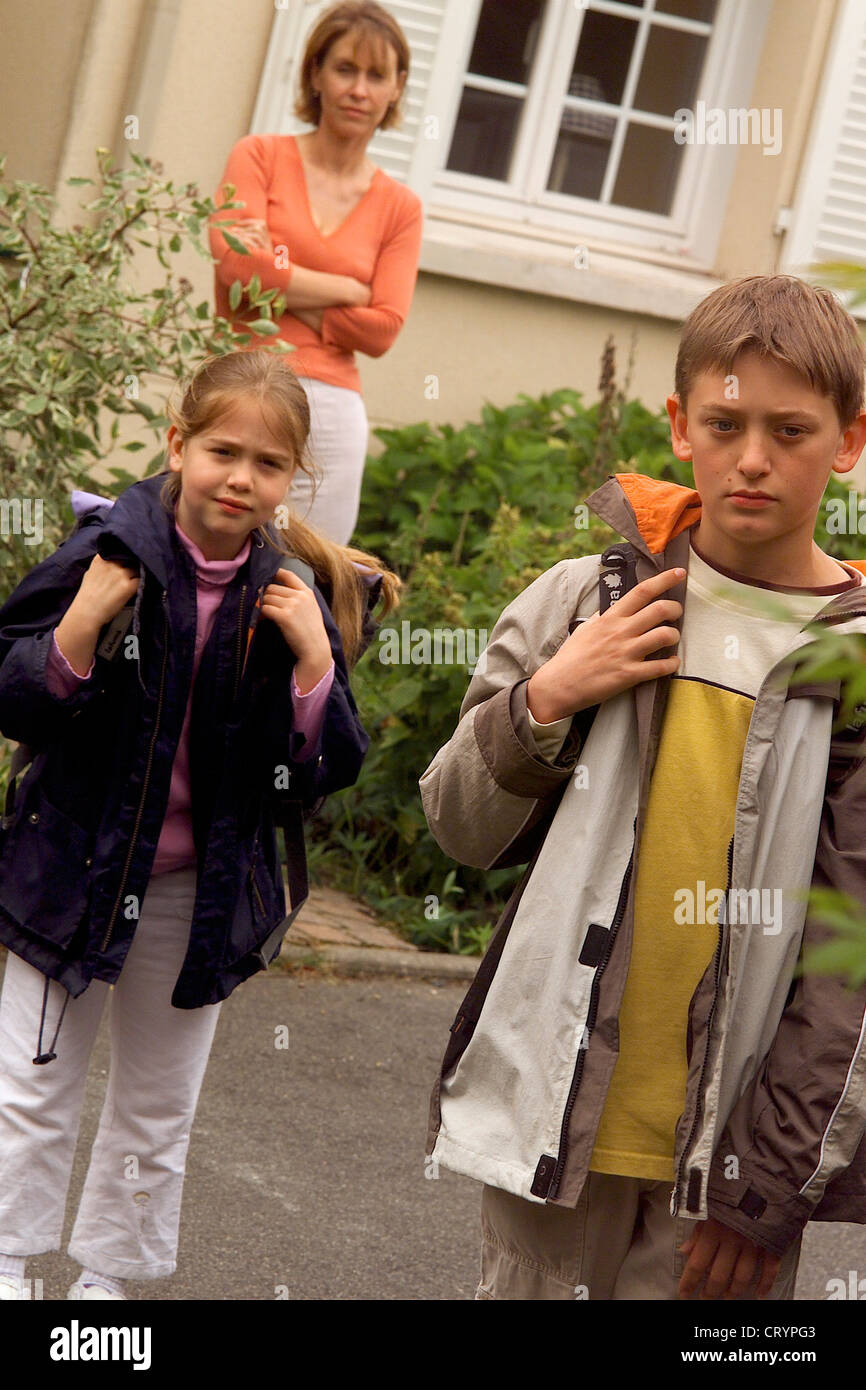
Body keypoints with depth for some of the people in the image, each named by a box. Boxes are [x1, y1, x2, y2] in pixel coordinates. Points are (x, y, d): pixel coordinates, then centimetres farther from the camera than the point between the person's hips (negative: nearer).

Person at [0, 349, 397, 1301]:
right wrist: (79, 631, -26)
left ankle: (106, 1277, 31)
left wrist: (315, 662, -19)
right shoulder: (111, 554, -12)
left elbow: (314, 776, -5)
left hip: (202, 891, 3)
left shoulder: (294, 598, -5)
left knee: (157, 1115, 16)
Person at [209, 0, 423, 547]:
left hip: (333, 414, 2)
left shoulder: (400, 207, 12)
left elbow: (382, 329, 1)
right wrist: (347, 289, -2)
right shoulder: (261, 156, 9)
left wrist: (278, 282, -4)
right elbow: (235, 261, -7)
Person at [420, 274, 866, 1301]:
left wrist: (775, 1176, -8)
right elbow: (463, 832, 8)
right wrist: (542, 704, -10)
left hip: (733, 1137, -2)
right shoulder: (585, 601, 2)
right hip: (554, 1110, 2)